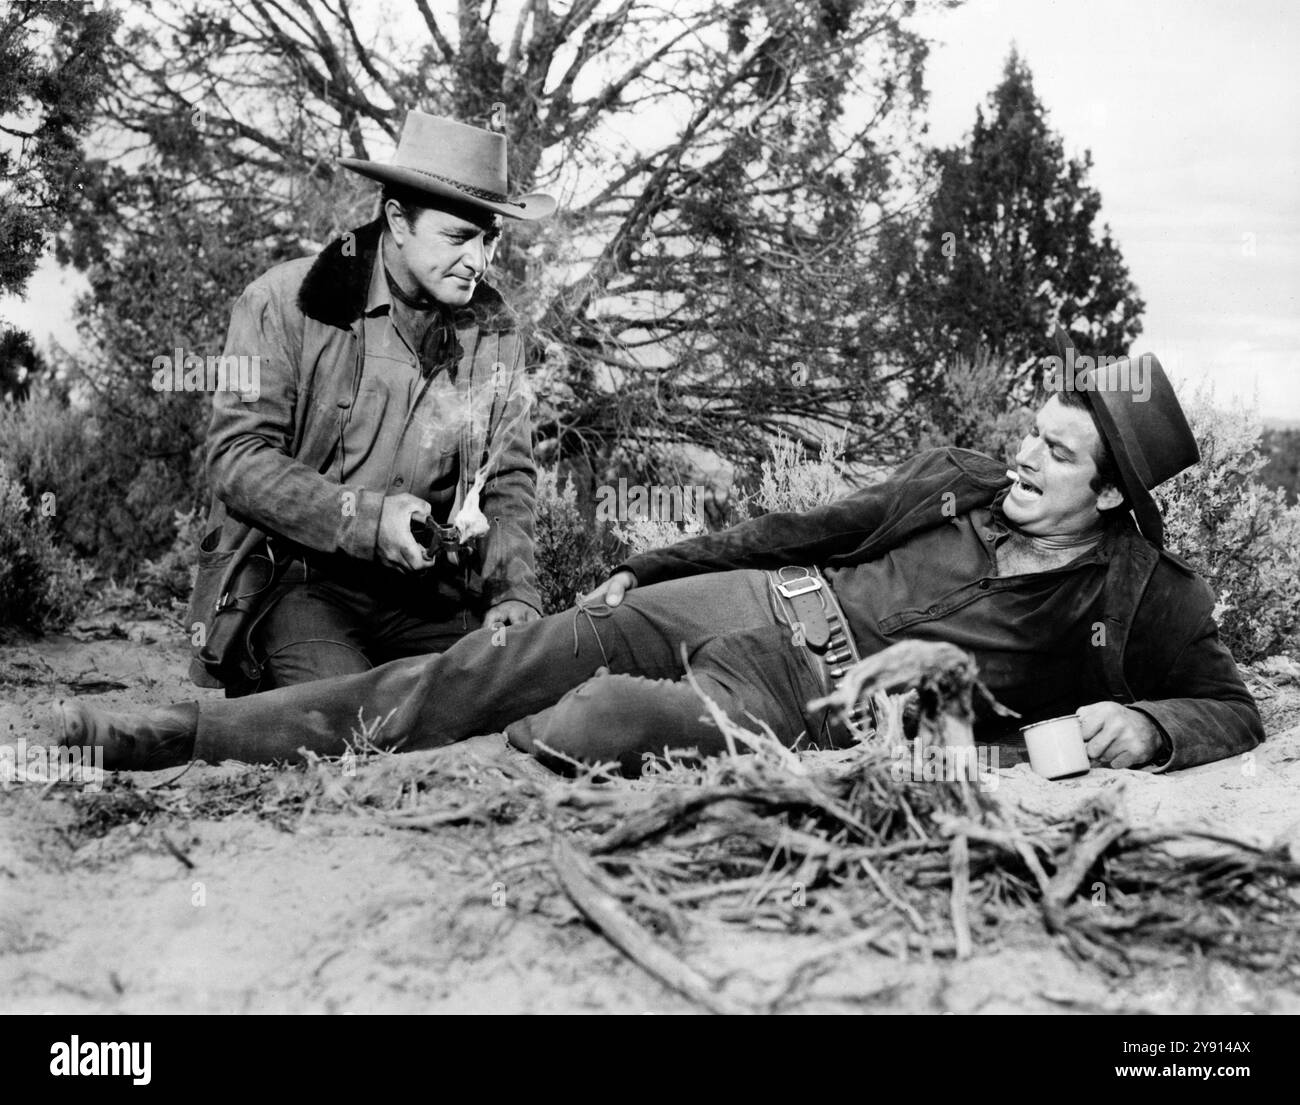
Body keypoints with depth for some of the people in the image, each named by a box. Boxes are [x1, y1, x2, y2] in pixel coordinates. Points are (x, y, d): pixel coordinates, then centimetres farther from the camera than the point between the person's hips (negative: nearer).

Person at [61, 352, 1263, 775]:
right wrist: (643, 568, 12)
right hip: (757, 607, 4)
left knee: (591, 719, -32)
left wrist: (1147, 729, -21)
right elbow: (808, 528, 13)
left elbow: (1234, 709, 3)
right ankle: (190, 730, -9)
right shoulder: (960, 481, 9)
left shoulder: (1145, 599, -2)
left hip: (814, 702, -4)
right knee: (500, 665, -9)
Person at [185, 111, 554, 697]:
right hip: (296, 576, -4)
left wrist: (515, 593, -6)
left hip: (426, 593, 4)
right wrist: (365, 520, -22)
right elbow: (236, 458, -10)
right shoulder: (284, 303, -6)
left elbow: (508, 479, 11)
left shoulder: (493, 331, 7)